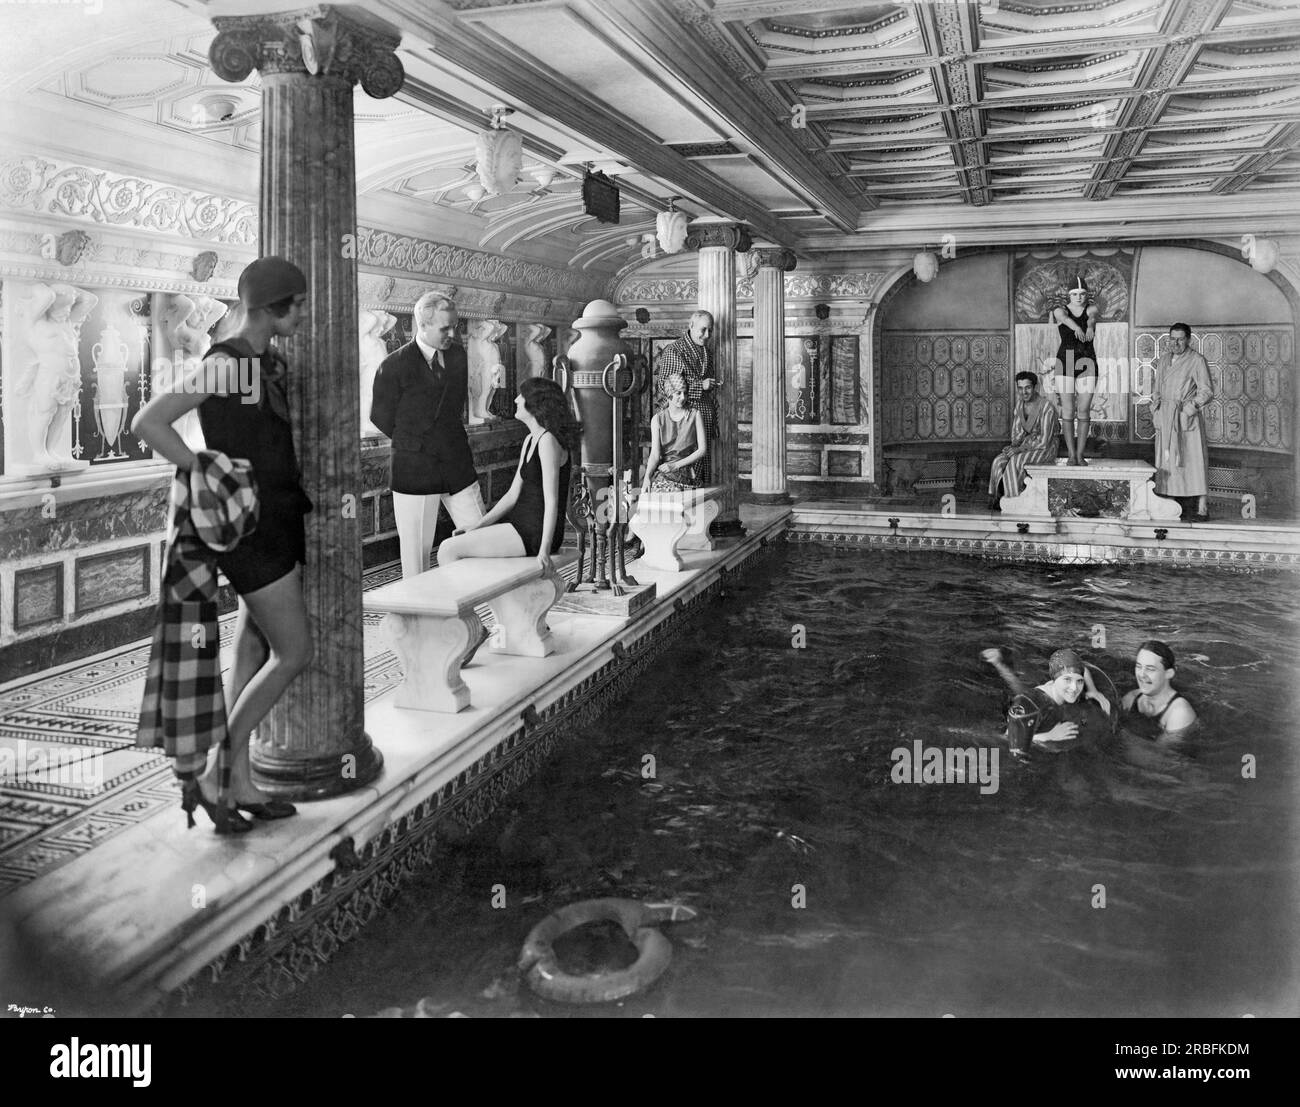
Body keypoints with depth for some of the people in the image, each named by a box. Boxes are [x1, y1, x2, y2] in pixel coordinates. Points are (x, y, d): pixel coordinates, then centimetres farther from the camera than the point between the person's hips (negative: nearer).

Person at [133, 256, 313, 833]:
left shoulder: (269, 362, 12)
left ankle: (241, 786, 19)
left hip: (276, 522, 9)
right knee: (294, 653, -6)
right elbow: (148, 423, -22)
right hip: (253, 526, -9)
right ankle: (206, 771, 5)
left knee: (253, 653, 11)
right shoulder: (227, 363, -17)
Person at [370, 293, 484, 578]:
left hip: (458, 466, 5)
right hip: (414, 470, -5)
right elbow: (381, 416, 0)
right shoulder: (394, 366, -9)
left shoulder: (458, 356, 8)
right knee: (416, 551, 2)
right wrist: (412, 444, 8)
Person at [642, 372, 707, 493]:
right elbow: (655, 454, -2)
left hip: (686, 471, -1)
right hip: (661, 469, 1)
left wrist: (676, 465, -8)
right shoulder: (658, 419, 6)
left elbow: (702, 449, 1)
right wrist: (647, 477, -21)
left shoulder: (695, 415, 5)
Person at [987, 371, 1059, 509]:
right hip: (1027, 444, 6)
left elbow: (1044, 440, -23)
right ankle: (994, 497, -20)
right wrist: (1014, 445, -12)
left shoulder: (1047, 408, -22)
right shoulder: (1020, 404, 1)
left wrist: (1021, 448, -25)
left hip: (1046, 448, -6)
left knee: (1015, 461, -32)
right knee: (998, 461, -21)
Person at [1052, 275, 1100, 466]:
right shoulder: (1060, 311, -1)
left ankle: (1080, 454, 6)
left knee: (1084, 410, 0)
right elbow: (1066, 318, -25)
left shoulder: (1092, 309, 5)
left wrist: (1090, 328, -45)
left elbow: (1092, 318, -20)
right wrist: (1077, 328, -49)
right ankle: (1071, 455, 4)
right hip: (1065, 362, -1)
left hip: (1088, 363, 1)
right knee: (1068, 410, -2)